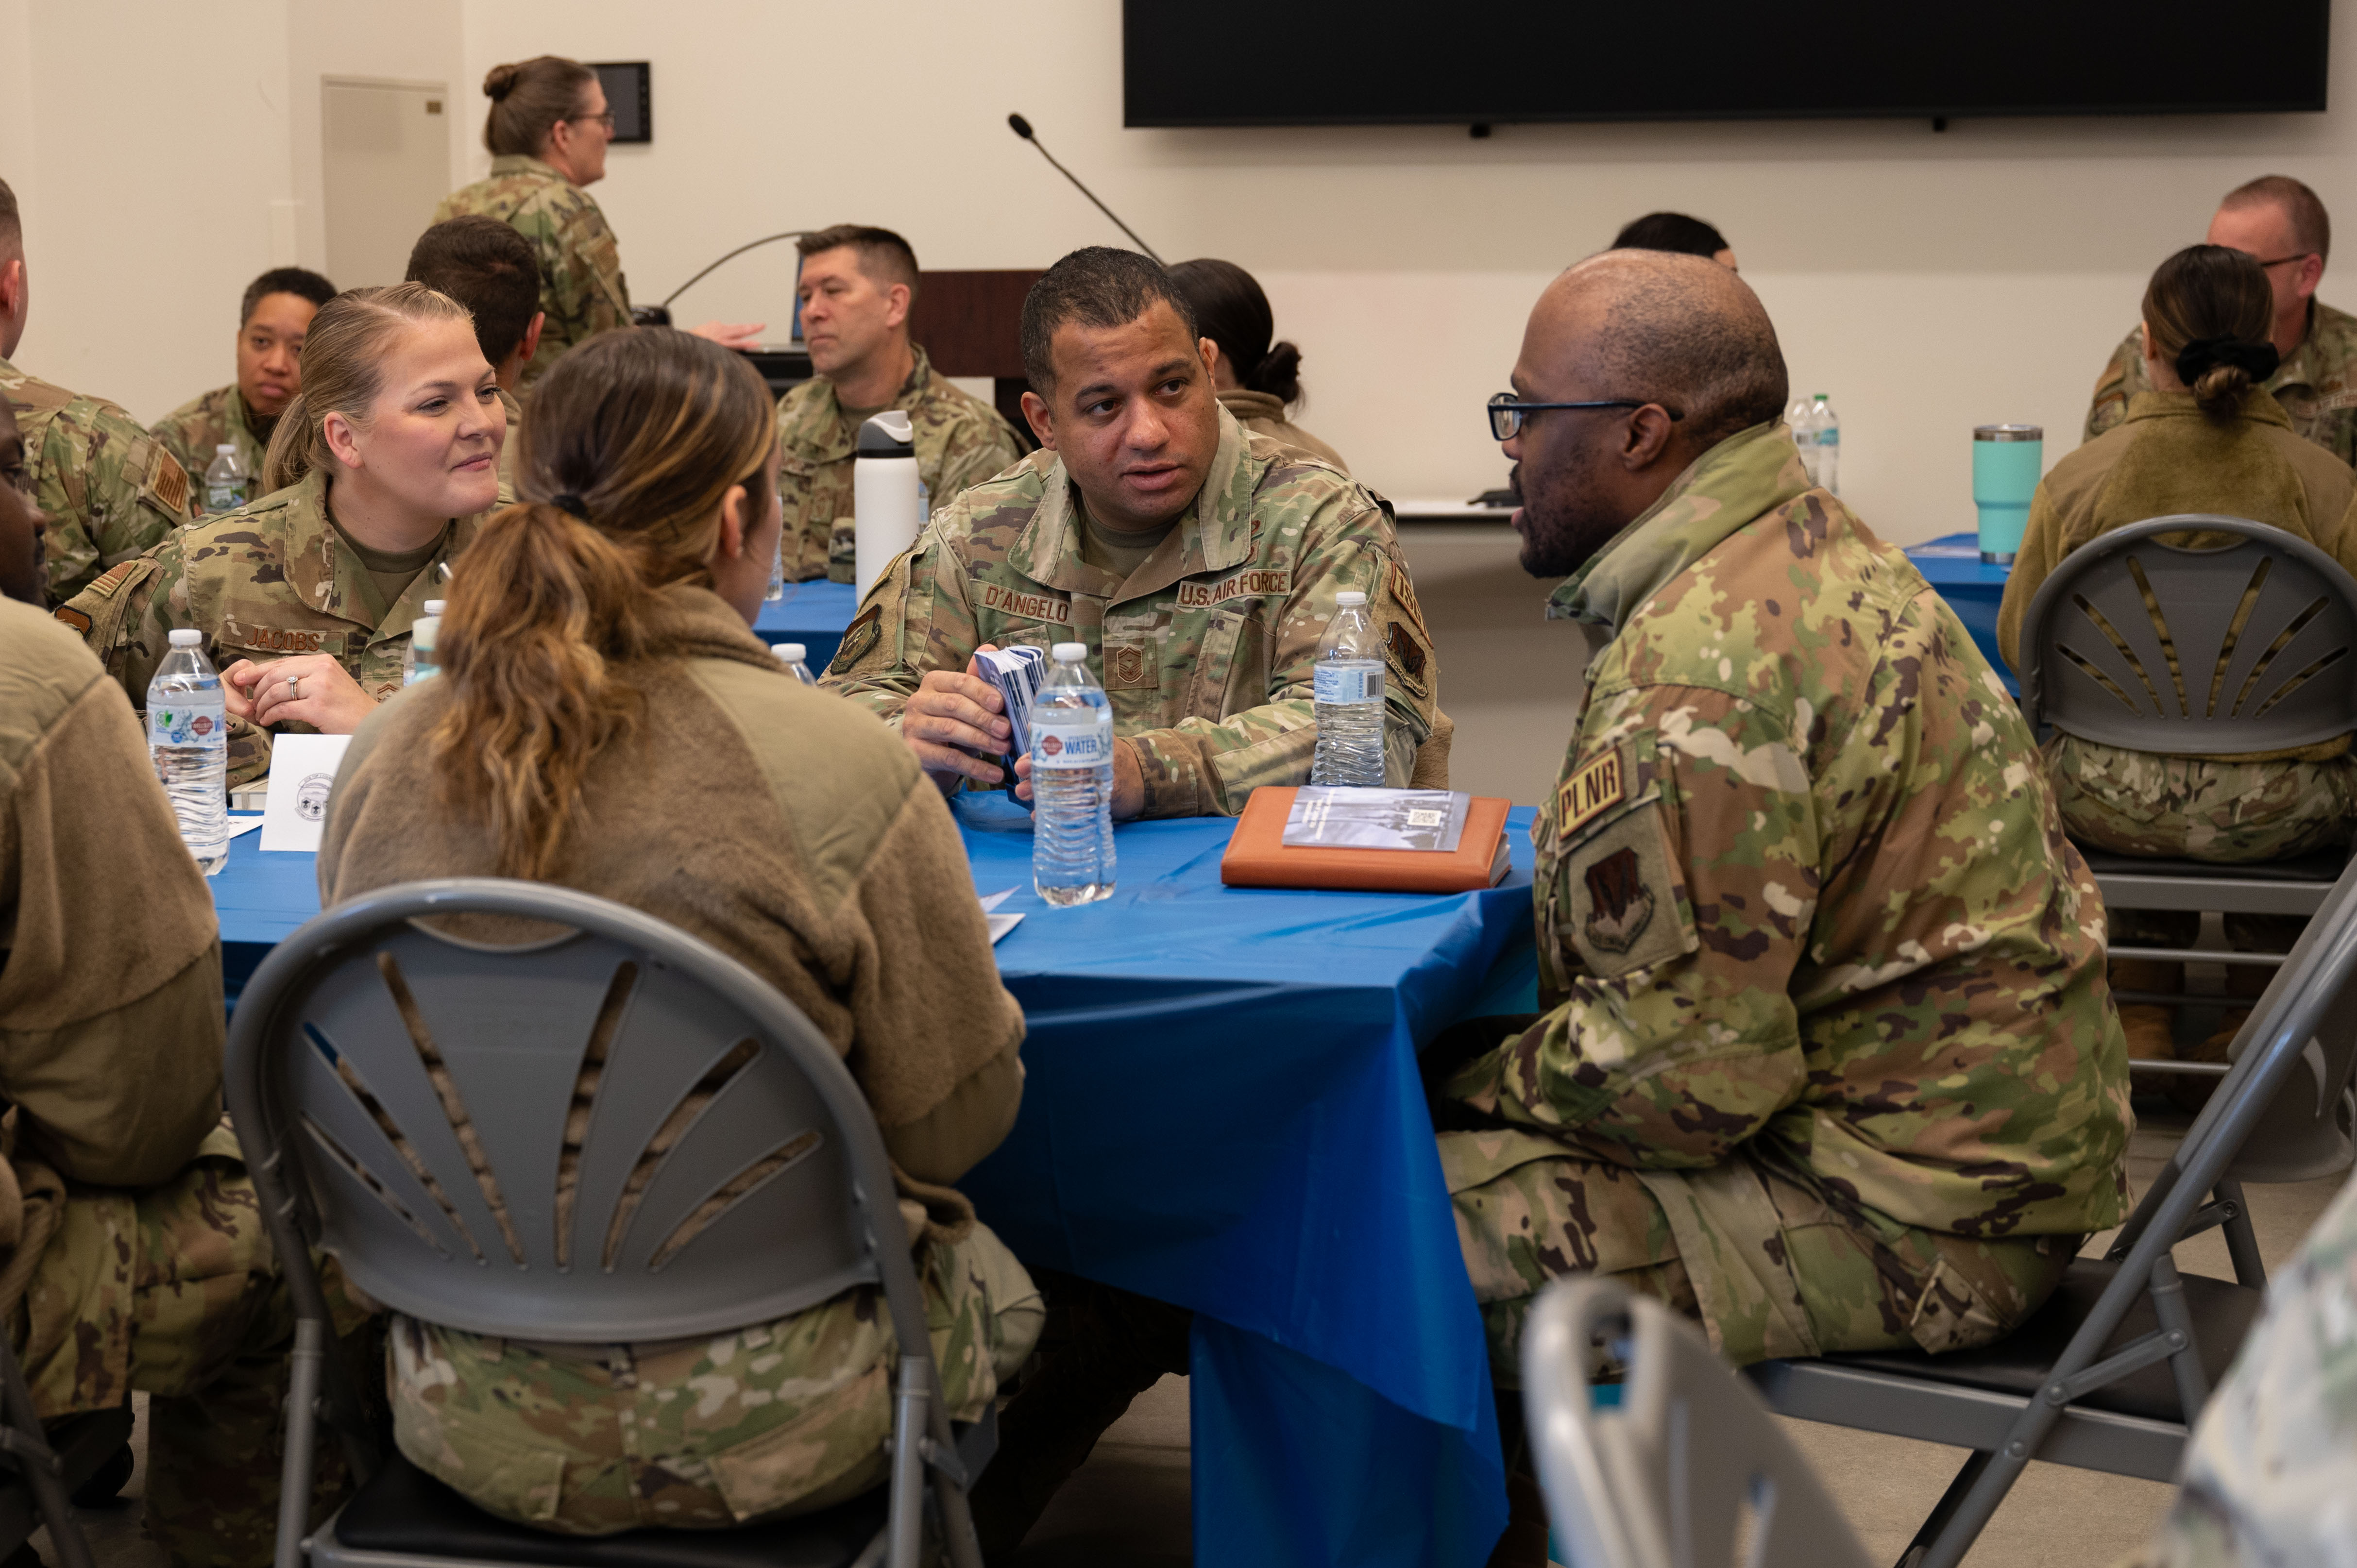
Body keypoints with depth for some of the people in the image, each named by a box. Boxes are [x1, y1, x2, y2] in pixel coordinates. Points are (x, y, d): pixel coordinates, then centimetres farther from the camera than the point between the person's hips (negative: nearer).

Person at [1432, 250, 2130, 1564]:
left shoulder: (1695, 676, -24)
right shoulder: (1819, 546, 8)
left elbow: (1685, 1077, -23)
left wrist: (1470, 1075, -6)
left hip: (1913, 1213, -10)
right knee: (1480, 1125, 12)